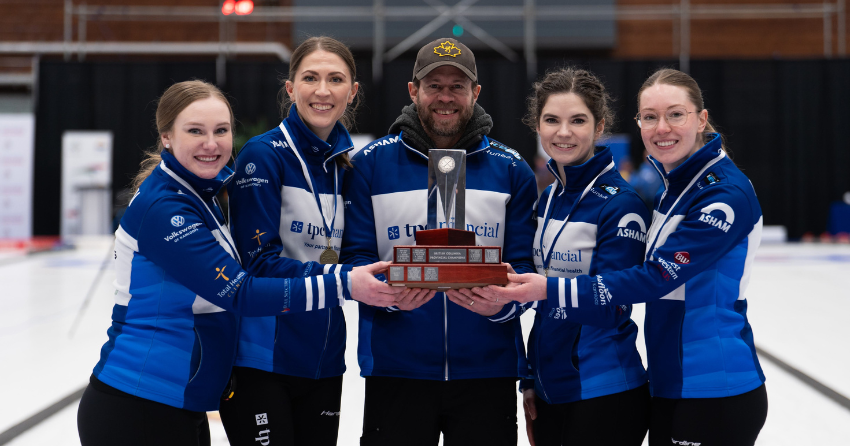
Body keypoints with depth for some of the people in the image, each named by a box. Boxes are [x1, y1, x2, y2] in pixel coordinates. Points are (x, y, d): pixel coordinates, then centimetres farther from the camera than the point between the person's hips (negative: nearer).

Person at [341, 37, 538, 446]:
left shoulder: (511, 170, 5)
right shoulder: (370, 164, 2)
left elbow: (524, 263, 2)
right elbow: (355, 256, -1)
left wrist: (502, 301, -20)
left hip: (488, 368, 1)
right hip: (395, 367, -1)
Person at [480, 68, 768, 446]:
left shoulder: (726, 194, -16)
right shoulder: (667, 184, 11)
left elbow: (655, 279, -21)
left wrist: (551, 289, -24)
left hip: (717, 392, -8)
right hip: (668, 387, 8)